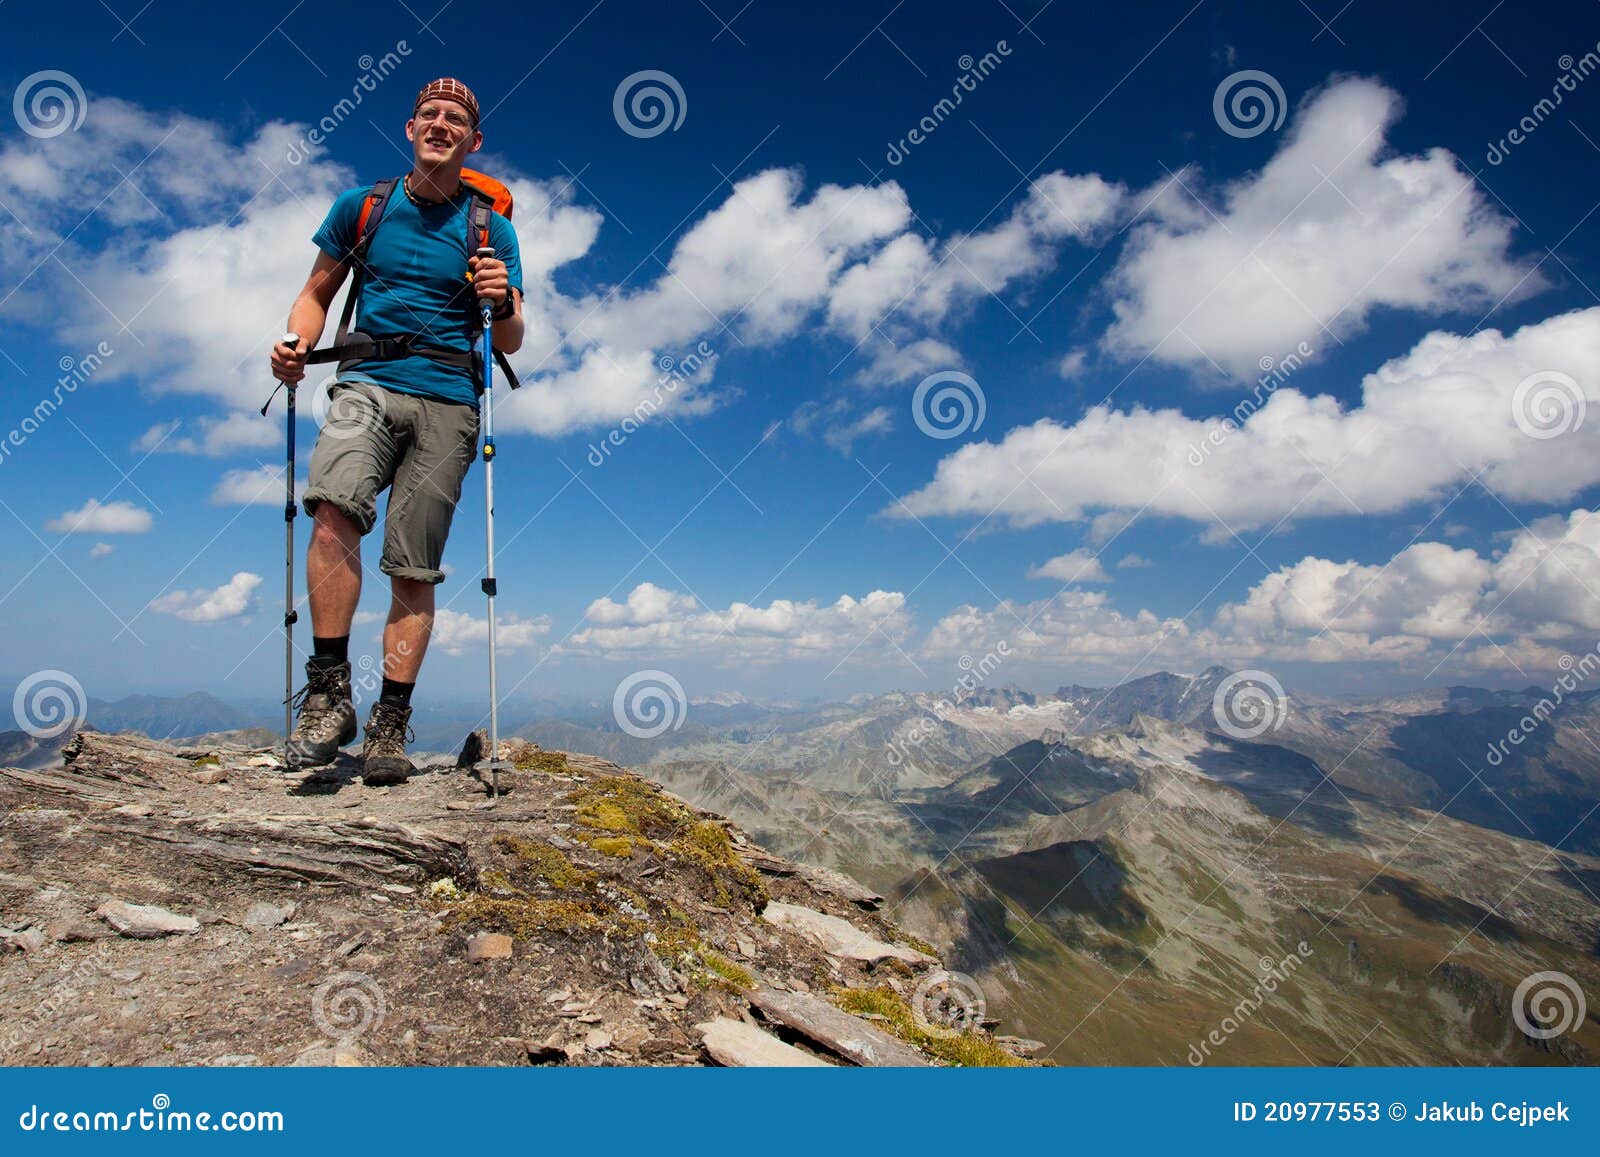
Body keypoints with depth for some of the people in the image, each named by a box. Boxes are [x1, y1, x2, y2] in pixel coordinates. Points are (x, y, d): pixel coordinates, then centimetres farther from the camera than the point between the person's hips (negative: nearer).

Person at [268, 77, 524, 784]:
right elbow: (316, 293, 19)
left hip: (447, 402, 0)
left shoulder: (489, 228, 10)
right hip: (366, 385, 1)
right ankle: (328, 692, -21)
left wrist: (502, 306, -14)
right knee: (334, 508, -28)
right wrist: (296, 344, -2)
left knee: (415, 569, -4)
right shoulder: (361, 205, 14)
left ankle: (391, 724, 3)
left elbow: (510, 345, 8)